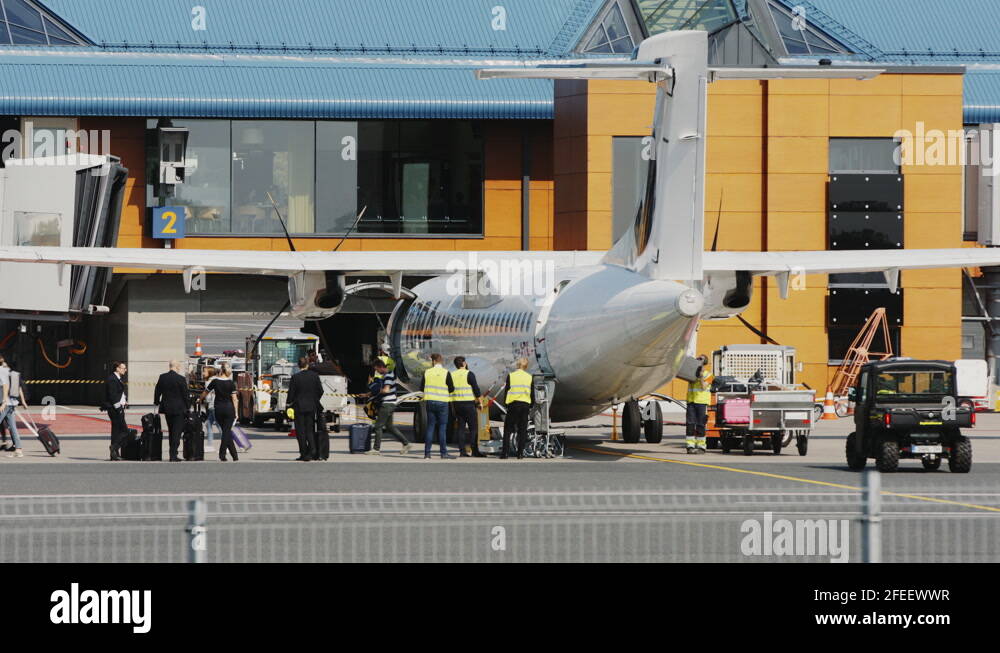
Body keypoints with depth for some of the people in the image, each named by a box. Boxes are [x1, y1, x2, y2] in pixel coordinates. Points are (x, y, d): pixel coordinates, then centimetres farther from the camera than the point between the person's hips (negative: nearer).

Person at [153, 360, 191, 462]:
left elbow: (157, 391, 9)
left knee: (171, 432, 16)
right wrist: (188, 406, 4)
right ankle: (173, 455, -7)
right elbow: (186, 394, -9)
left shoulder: (162, 377, 1)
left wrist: (157, 402, 25)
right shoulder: (181, 379, -13)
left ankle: (172, 454, 19)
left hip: (166, 408, 5)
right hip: (179, 408, -5)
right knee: (177, 432, -1)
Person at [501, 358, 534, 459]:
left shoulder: (511, 376, -3)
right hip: (525, 404, 2)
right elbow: (532, 394, 6)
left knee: (507, 429, 4)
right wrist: (531, 406, 17)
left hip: (513, 405, -2)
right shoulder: (529, 377, 3)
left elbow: (507, 390, -1)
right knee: (522, 430, 7)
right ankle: (520, 453, 4)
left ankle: (505, 452, -3)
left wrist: (506, 404, 10)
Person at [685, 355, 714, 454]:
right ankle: (690, 446, -4)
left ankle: (701, 447, 2)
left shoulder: (708, 375, 4)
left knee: (700, 425, -3)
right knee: (690, 424, -4)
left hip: (702, 402, -3)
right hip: (691, 401, 3)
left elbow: (703, 387, -7)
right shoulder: (692, 373, 15)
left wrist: (701, 375, -14)